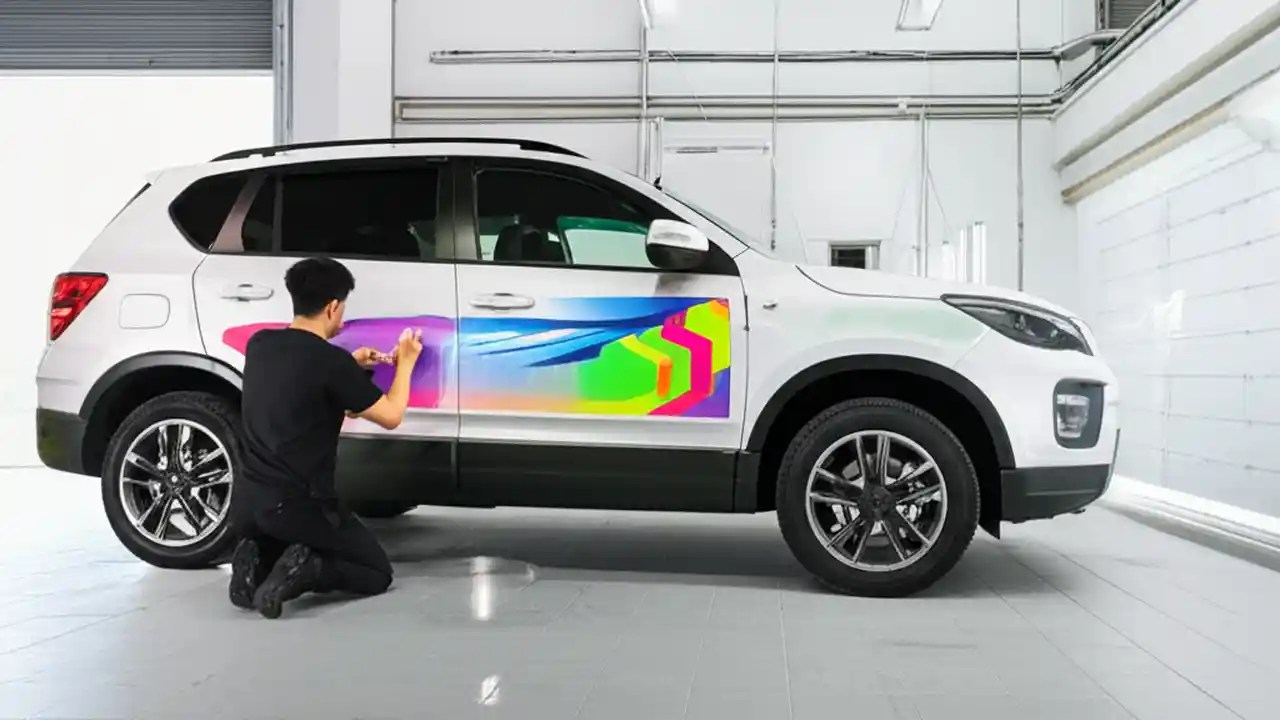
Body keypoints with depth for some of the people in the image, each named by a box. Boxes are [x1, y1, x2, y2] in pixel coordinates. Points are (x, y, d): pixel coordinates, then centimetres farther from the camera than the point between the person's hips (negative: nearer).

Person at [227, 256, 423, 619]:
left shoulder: (259, 344, 3)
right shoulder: (331, 361, -16)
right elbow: (391, 416, -4)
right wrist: (405, 362, 10)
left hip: (247, 502, 6)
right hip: (299, 506, -6)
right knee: (377, 572, 13)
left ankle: (257, 561, 4)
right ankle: (307, 569, -13)